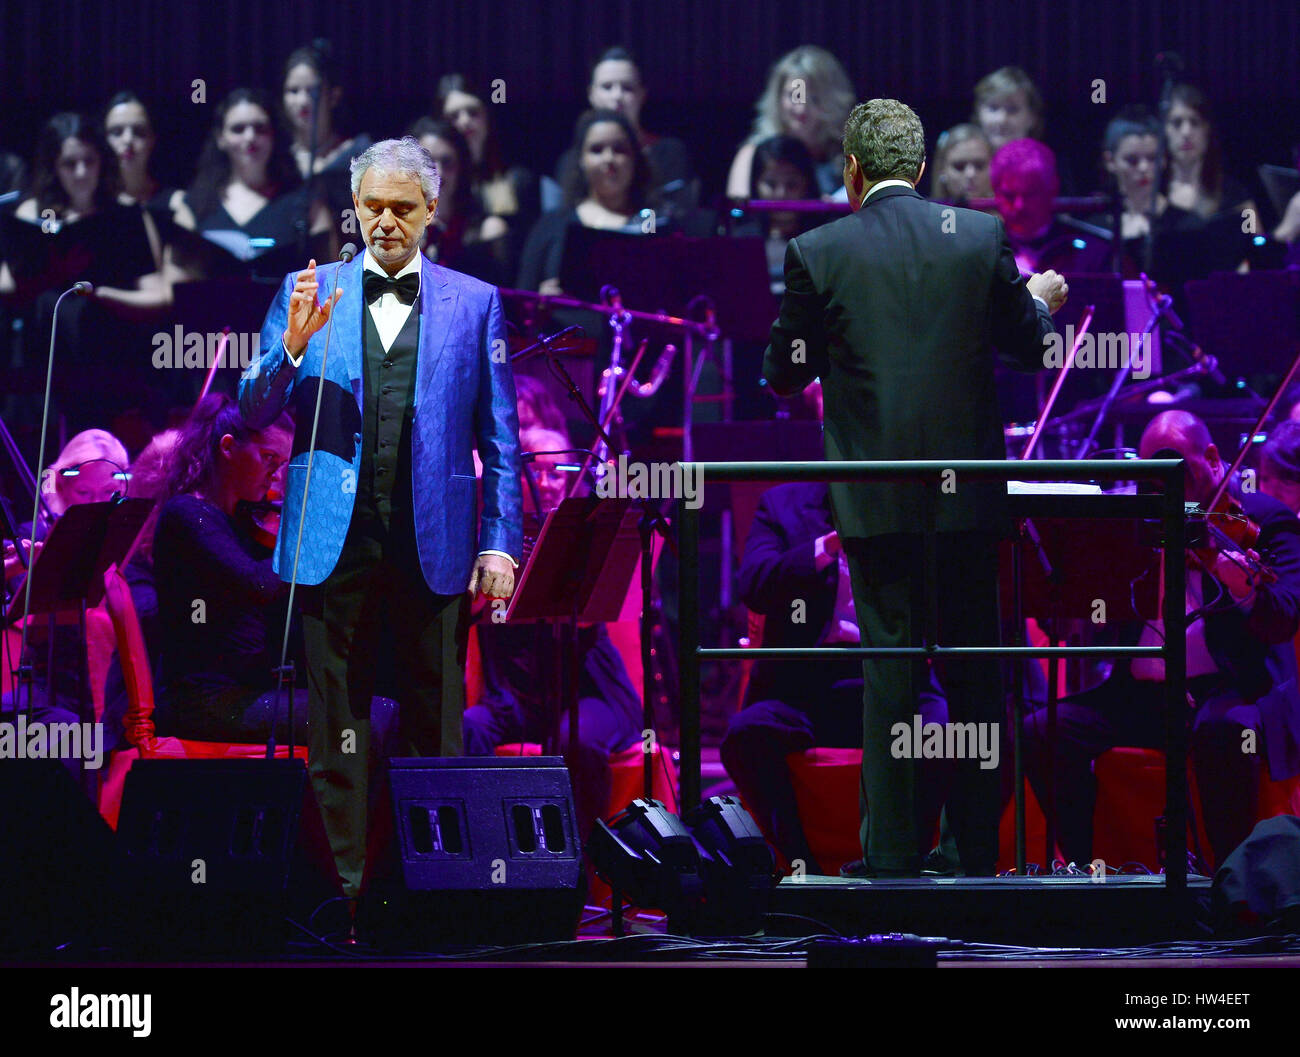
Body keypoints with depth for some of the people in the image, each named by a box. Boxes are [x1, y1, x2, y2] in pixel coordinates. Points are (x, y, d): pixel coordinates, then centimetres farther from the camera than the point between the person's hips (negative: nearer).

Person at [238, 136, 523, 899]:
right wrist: (294, 344, -12)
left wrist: (501, 542, -1)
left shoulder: (475, 303, 9)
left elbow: (500, 439, 7)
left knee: (434, 724, 1)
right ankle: (344, 887, 6)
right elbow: (254, 414, 6)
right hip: (334, 542, 1)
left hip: (434, 544, -1)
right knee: (337, 725, 2)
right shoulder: (309, 292, 10)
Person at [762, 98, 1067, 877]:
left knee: (890, 675, 3)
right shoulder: (981, 236, -2)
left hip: (876, 503, -1)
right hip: (969, 494, 1)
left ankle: (895, 853, 4)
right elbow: (1031, 348, 5)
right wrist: (1042, 301, 27)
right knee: (976, 673, 11)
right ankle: (980, 849, 15)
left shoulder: (818, 253, -6)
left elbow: (784, 375, 1)